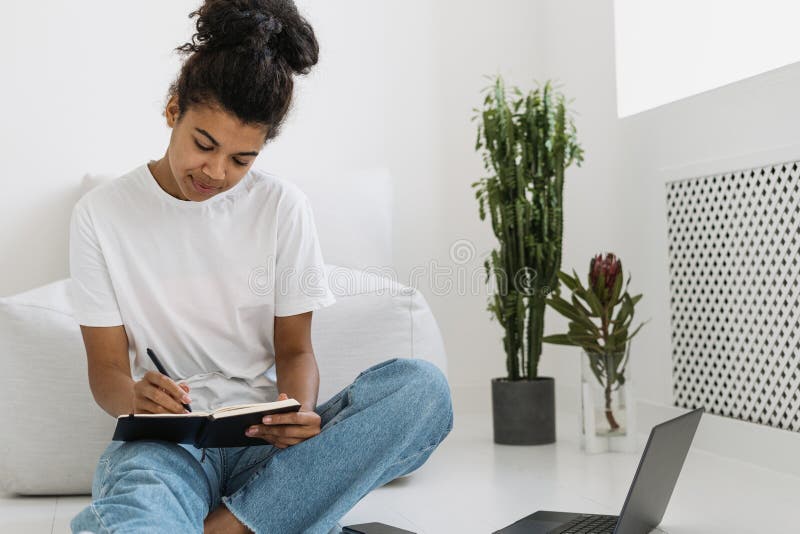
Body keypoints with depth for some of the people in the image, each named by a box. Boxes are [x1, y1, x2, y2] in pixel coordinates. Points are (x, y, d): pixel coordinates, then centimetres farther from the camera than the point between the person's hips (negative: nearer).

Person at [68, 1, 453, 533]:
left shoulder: (282, 205, 4)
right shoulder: (102, 214, 2)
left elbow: (294, 348, 6)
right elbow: (106, 368, 2)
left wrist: (299, 411, -18)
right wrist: (137, 398, -23)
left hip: (264, 437, 5)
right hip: (163, 443, -4)